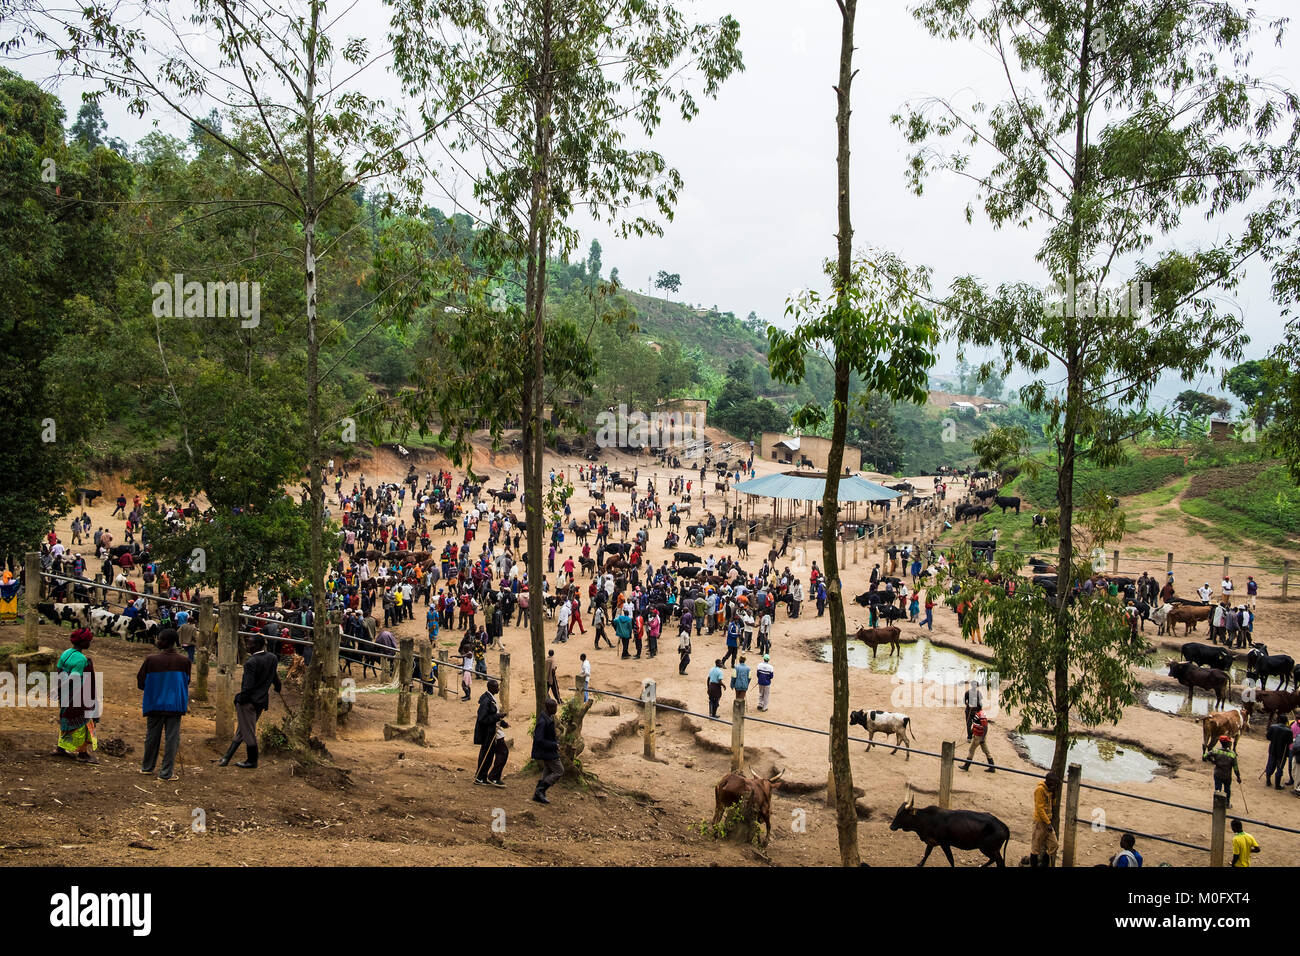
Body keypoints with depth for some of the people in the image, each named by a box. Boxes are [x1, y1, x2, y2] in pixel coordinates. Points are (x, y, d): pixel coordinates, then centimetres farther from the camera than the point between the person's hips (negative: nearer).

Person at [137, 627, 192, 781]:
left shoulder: (151, 660, -12)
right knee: (172, 738, 4)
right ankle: (166, 772, 4)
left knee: (152, 737, 16)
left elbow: (140, 682, -3)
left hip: (155, 705, 0)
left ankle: (147, 767, 31)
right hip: (175, 705, 0)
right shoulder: (184, 661, -7)